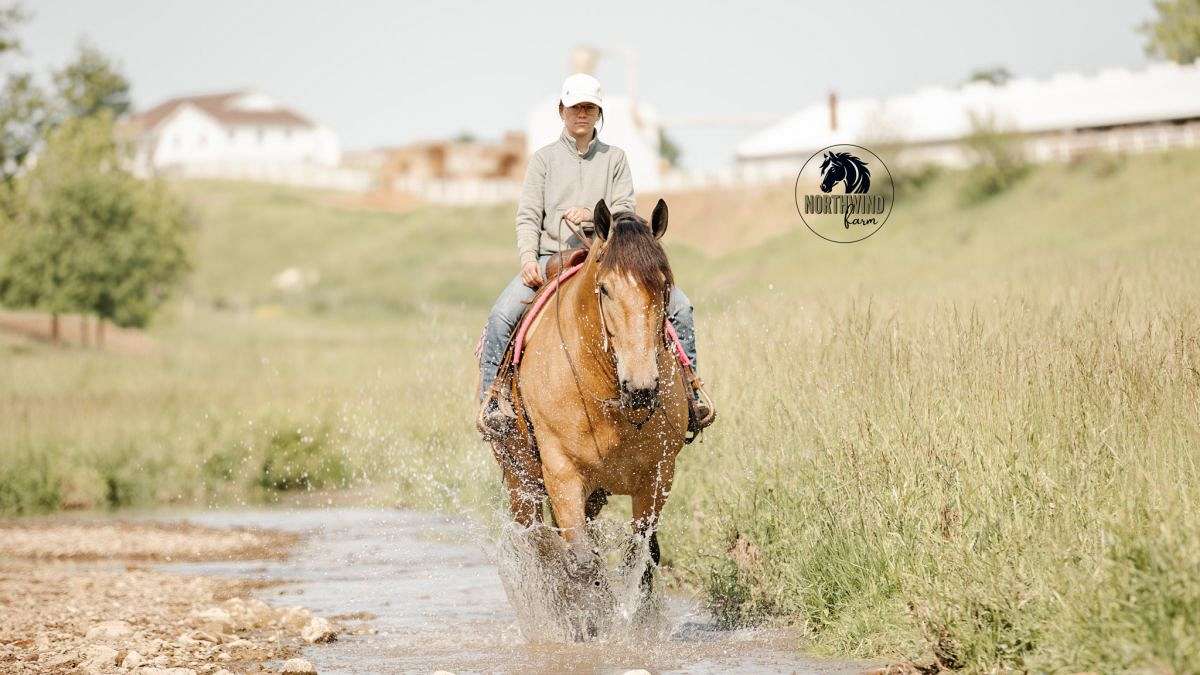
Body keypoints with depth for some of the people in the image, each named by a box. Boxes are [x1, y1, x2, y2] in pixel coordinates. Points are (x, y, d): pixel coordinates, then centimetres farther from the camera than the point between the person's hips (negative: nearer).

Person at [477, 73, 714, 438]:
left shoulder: (614, 157, 13)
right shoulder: (543, 158, 10)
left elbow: (624, 211, 3)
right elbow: (528, 216, 2)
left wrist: (593, 215, -19)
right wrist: (528, 259, -16)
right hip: (550, 259, -1)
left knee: (679, 305, -15)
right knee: (502, 314, -28)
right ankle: (491, 396, -16)